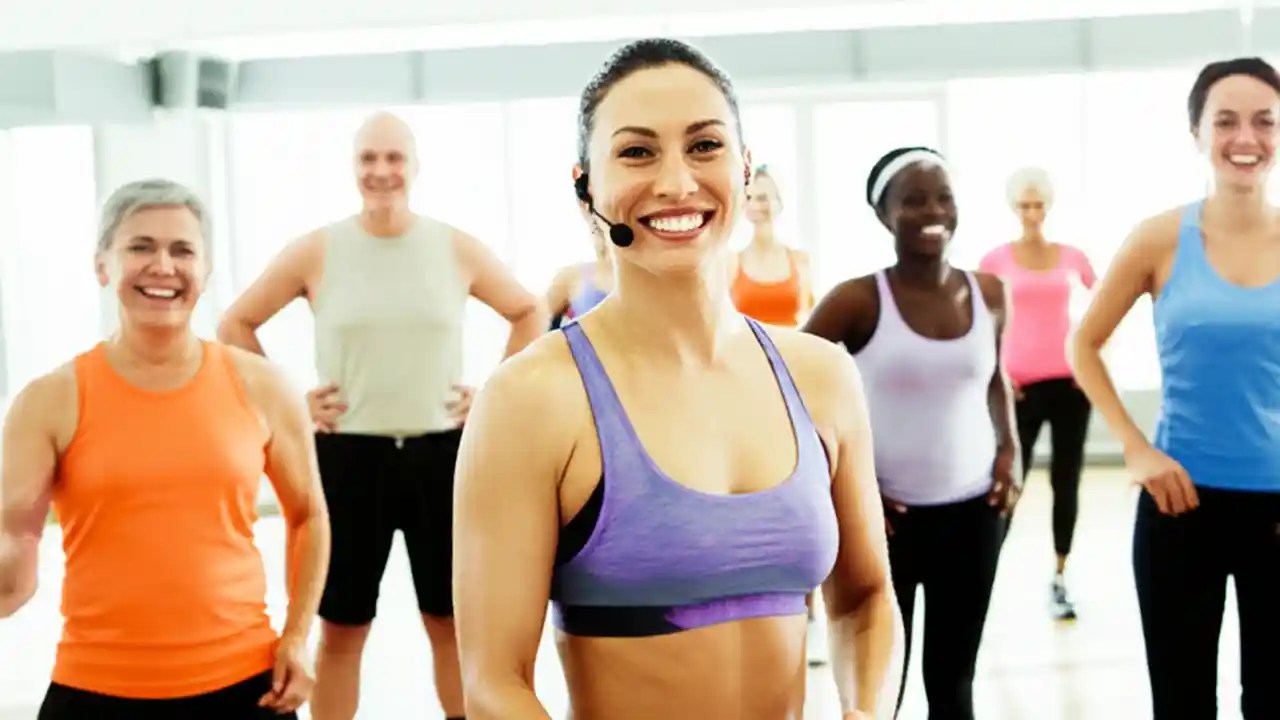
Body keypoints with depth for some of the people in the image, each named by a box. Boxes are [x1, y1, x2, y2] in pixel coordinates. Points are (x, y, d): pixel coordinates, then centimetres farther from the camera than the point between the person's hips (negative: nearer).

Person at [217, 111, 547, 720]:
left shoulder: (457, 249, 1)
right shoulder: (316, 251, -2)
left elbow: (529, 314, 14)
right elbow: (236, 323, 7)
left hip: (441, 453, 1)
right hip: (347, 456, -1)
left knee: (452, 619, 10)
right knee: (342, 627, 8)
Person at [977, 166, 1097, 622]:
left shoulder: (1071, 257, 5)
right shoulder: (996, 260, -1)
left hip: (1070, 381, 2)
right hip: (1020, 386, -2)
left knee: (1066, 481, 5)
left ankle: (1059, 580, 14)